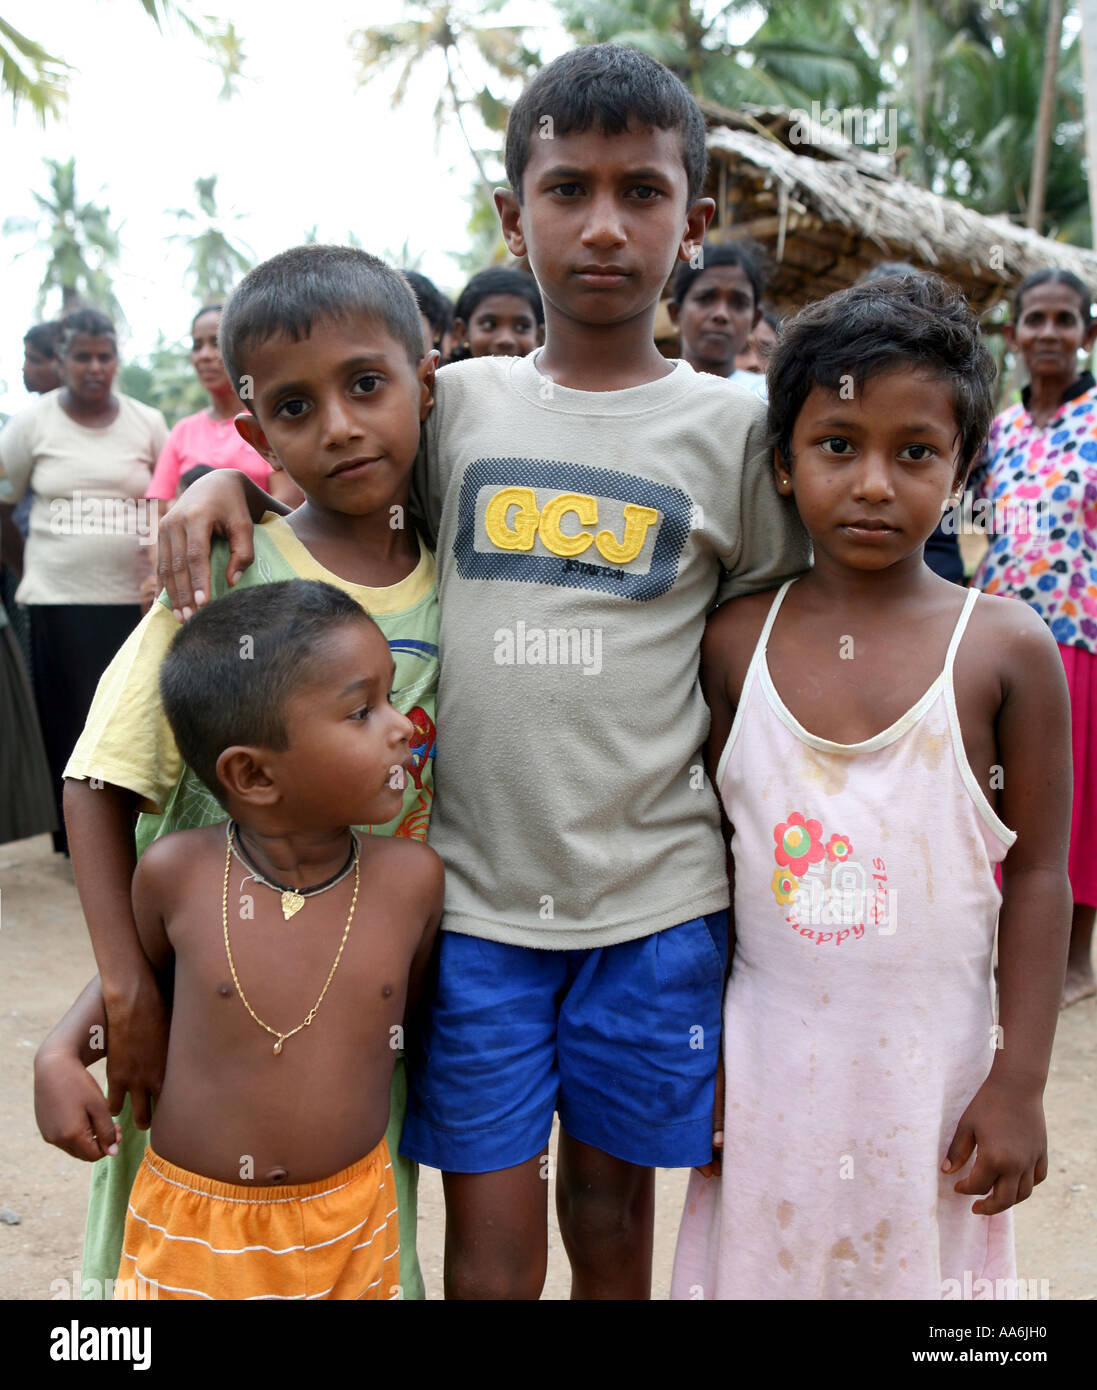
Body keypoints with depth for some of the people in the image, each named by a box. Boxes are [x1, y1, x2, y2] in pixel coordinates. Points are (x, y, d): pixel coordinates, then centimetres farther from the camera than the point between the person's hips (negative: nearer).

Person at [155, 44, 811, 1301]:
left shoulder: (731, 429, 0)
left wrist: (754, 892, 2)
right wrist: (225, 479, -5)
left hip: (653, 900, 0)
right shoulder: (457, 402, 4)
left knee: (611, 1212, 17)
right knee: (490, 1232, 11)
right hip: (473, 887, 1)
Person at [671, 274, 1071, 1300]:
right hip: (765, 1059, 2)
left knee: (915, 1261, 13)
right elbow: (710, 848, 3)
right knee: (758, 1259, 15)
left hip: (932, 1062, -1)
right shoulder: (735, 639, -4)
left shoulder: (1005, 648, -8)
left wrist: (1019, 1081, -4)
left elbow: (1039, 873, -4)